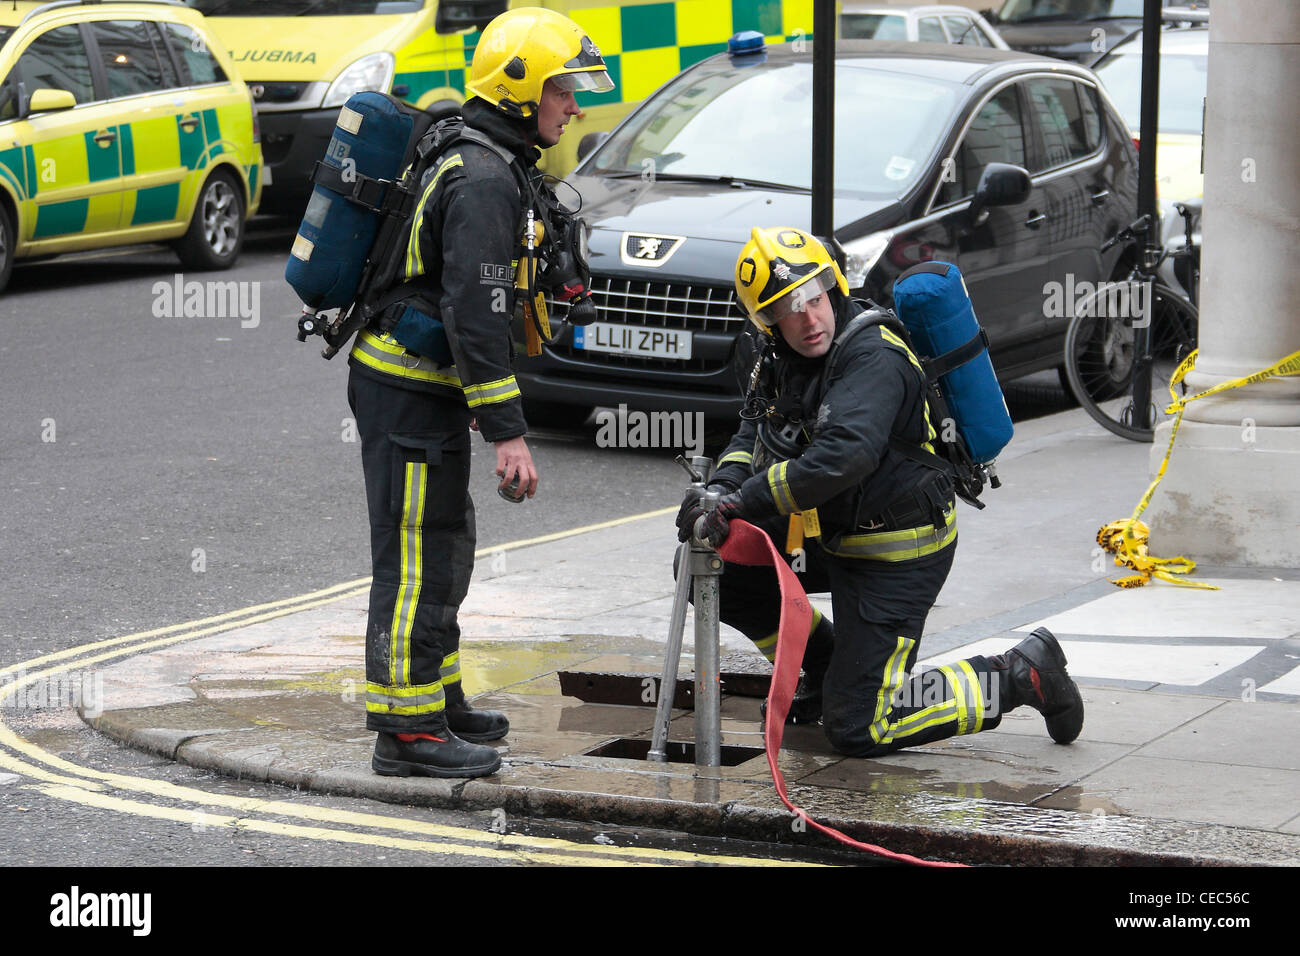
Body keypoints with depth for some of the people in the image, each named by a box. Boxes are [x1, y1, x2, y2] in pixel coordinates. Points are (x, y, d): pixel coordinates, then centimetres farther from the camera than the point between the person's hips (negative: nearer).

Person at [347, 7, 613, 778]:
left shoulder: (484, 163, 14)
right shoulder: (486, 181, -20)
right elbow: (476, 311, -25)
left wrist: (479, 398, 28)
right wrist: (508, 431, -25)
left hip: (419, 385, 11)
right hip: (409, 390, -11)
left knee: (445, 548, 19)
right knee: (418, 556, -6)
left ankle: (438, 700, 31)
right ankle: (405, 729, -2)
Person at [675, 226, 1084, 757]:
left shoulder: (874, 359, -27)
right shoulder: (781, 356, 0)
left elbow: (843, 457, -40)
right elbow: (757, 431, 8)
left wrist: (741, 502, -39)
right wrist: (723, 487, -15)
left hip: (898, 553, -9)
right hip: (834, 534, 9)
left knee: (857, 728, -9)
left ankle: (1017, 677, 4)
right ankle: (828, 669, 23)